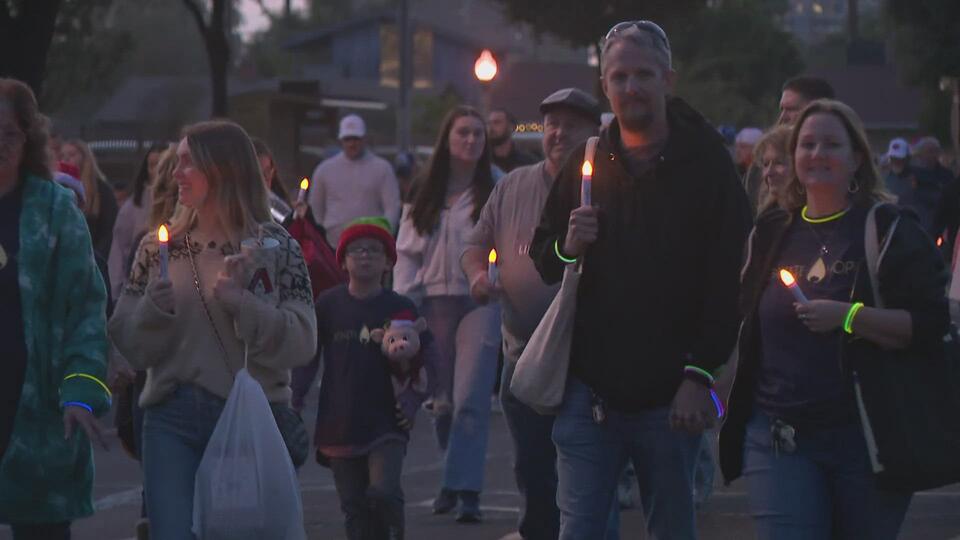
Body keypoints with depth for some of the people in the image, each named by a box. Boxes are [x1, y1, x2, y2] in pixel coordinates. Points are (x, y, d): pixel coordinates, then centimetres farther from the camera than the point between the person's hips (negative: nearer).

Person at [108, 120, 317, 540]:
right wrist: (156, 305, -13)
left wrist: (240, 301, -20)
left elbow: (302, 343, -9)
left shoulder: (273, 246, 0)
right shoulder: (160, 246, 8)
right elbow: (129, 344, 6)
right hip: (172, 419, 1)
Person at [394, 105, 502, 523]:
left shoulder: (496, 191, 4)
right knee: (442, 399, 8)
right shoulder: (424, 196, 14)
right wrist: (403, 303, 3)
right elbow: (407, 253, 13)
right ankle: (454, 480, 22)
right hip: (434, 303, 4)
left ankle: (466, 490, -14)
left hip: (480, 301, -4)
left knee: (470, 397, -12)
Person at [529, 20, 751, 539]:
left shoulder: (706, 165, -1)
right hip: (590, 391, 2)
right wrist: (566, 248, -7)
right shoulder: (585, 164, 9)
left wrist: (699, 375, -10)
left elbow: (727, 283, -4)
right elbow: (542, 258, 18)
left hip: (671, 398, -2)